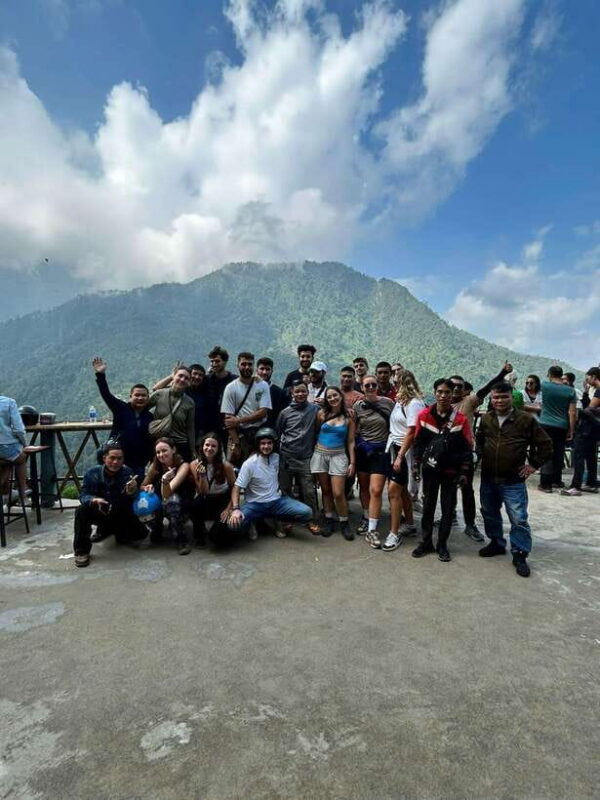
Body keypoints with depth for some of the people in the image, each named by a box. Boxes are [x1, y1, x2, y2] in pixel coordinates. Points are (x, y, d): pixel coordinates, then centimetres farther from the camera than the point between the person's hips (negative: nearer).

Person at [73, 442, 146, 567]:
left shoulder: (128, 473, -16)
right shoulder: (92, 473, -16)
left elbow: (131, 503, -20)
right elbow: (84, 496, -18)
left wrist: (131, 492, -45)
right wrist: (94, 500, -42)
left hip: (120, 515, 2)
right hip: (98, 513, -2)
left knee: (141, 533, -8)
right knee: (82, 511, -31)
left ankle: (106, 530, 21)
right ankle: (81, 551, -15)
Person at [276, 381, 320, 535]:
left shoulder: (315, 409, 0)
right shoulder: (285, 412, 4)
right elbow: (277, 433, 11)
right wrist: (277, 451, 11)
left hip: (306, 458, -1)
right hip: (286, 457, 1)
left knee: (308, 492, -1)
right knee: (285, 490, 8)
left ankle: (312, 521, 12)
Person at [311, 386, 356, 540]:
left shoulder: (348, 417, 2)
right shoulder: (322, 413, 2)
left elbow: (350, 442, 3)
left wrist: (352, 462, -1)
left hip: (338, 456, -1)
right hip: (320, 454, 1)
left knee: (338, 493, -7)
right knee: (325, 490, 9)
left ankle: (344, 523, 11)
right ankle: (329, 521, 22)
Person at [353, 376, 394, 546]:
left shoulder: (388, 402, -5)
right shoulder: (358, 406, 1)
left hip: (381, 450, -3)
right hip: (362, 449, 3)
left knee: (375, 490, -8)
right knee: (364, 487, 14)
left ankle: (371, 530, 1)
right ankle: (366, 518, 35)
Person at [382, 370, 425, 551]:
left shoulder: (414, 403, -13)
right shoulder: (400, 401, 12)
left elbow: (411, 432, -18)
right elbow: (395, 428, 9)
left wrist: (400, 456, -20)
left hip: (404, 451, -9)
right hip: (393, 448, 9)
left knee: (393, 490, -11)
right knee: (401, 489, 17)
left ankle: (394, 534, -2)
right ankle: (409, 525, 32)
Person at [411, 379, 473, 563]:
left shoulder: (461, 418, -8)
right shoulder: (424, 415, -4)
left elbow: (467, 447, -4)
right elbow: (418, 442, 4)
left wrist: (464, 472, -6)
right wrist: (416, 465, 2)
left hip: (451, 471, -1)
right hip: (430, 469, 1)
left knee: (448, 508, 8)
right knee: (428, 506, 11)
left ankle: (442, 544, 22)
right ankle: (426, 542, 24)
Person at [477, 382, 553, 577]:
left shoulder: (526, 419, -9)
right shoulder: (486, 419, 4)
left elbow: (546, 444, -1)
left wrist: (533, 465, -3)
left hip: (513, 481, -4)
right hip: (488, 479, 5)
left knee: (519, 519, -1)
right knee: (490, 514, 18)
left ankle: (520, 555, 13)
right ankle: (496, 543, 36)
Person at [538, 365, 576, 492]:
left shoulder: (545, 385, -5)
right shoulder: (570, 391, 0)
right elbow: (572, 412, -1)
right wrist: (571, 430, 4)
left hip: (546, 425, -2)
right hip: (562, 427, 3)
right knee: (559, 454, 13)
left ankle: (545, 484, -4)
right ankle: (557, 481, 26)